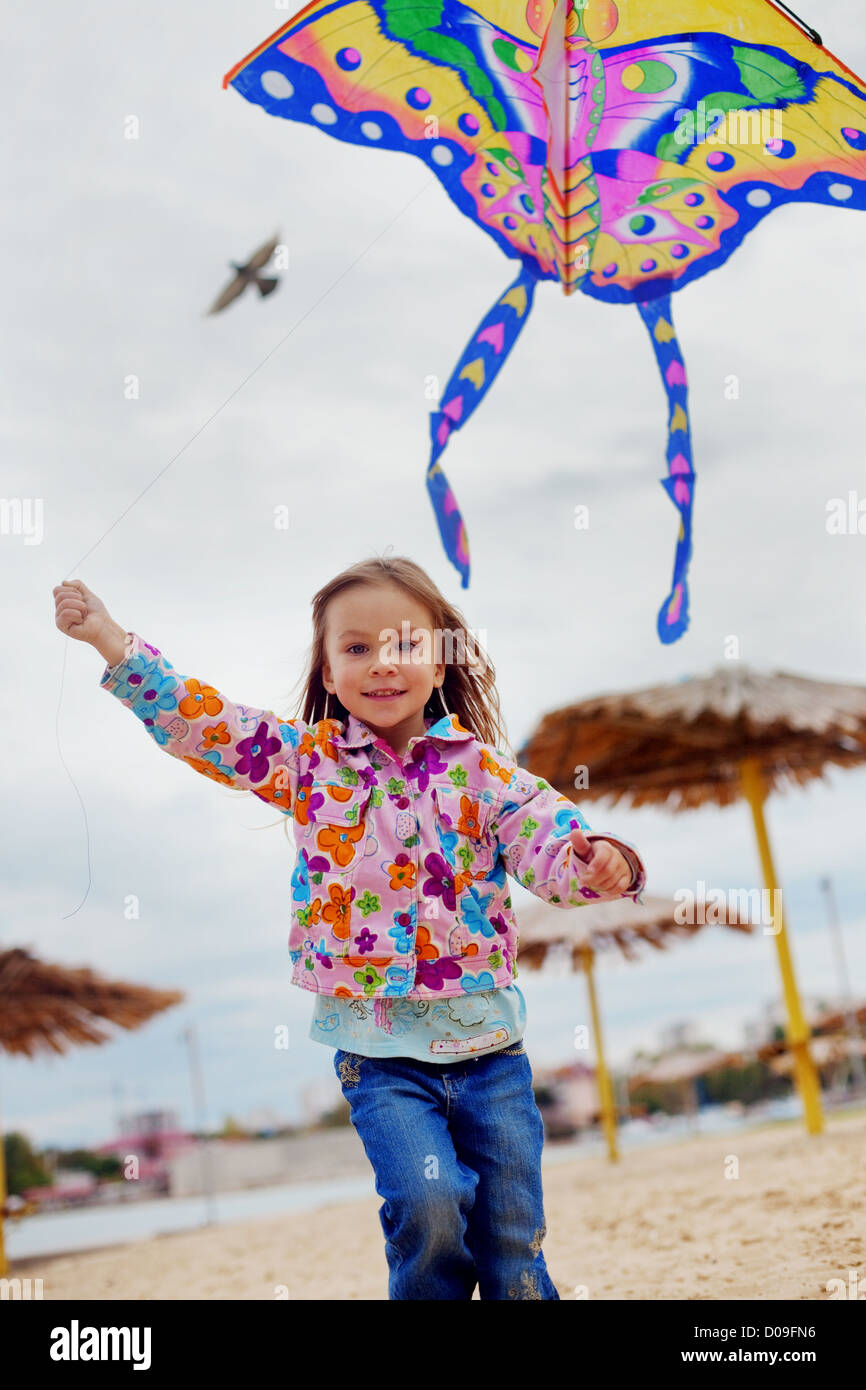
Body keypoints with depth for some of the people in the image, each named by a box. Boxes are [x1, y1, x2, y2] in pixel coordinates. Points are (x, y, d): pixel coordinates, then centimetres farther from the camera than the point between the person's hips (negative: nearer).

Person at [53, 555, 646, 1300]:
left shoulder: (483, 769, 0)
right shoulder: (309, 761, 2)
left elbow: (549, 839, -11)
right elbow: (205, 724, -1)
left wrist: (599, 862, -34)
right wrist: (111, 639, -7)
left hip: (488, 1041, 1)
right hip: (378, 1050, 0)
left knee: (513, 1246, 7)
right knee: (427, 1202, -18)